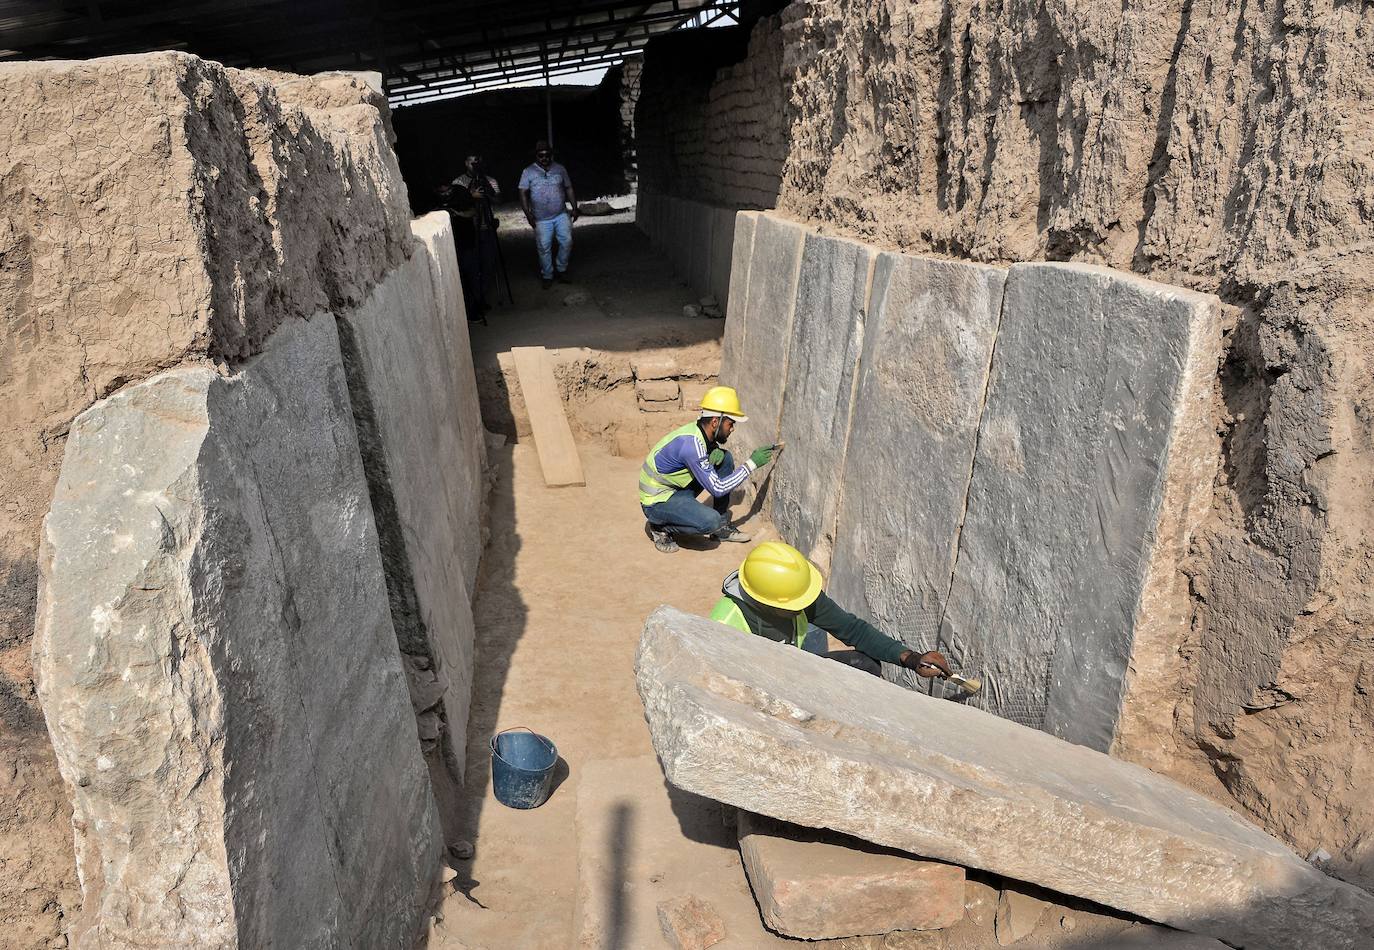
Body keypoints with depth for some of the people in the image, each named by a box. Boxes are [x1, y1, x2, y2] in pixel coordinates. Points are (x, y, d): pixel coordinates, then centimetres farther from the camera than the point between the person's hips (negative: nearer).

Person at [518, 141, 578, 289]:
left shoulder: (560, 169, 6)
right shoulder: (528, 172, -1)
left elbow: (569, 189, 11)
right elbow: (523, 193, -5)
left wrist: (574, 207, 4)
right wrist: (528, 213, -16)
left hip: (561, 215, 2)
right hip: (541, 219, -2)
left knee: (567, 241, -7)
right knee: (544, 248, 0)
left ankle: (561, 270, 13)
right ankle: (547, 276, 16)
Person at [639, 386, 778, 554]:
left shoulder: (700, 430, -5)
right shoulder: (691, 443, -30)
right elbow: (717, 489, -25)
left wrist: (715, 453, -8)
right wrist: (751, 464, -20)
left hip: (678, 489, 9)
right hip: (657, 501, -9)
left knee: (725, 459, 2)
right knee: (711, 521, -31)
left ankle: (721, 527, 9)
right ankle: (659, 527, -5)